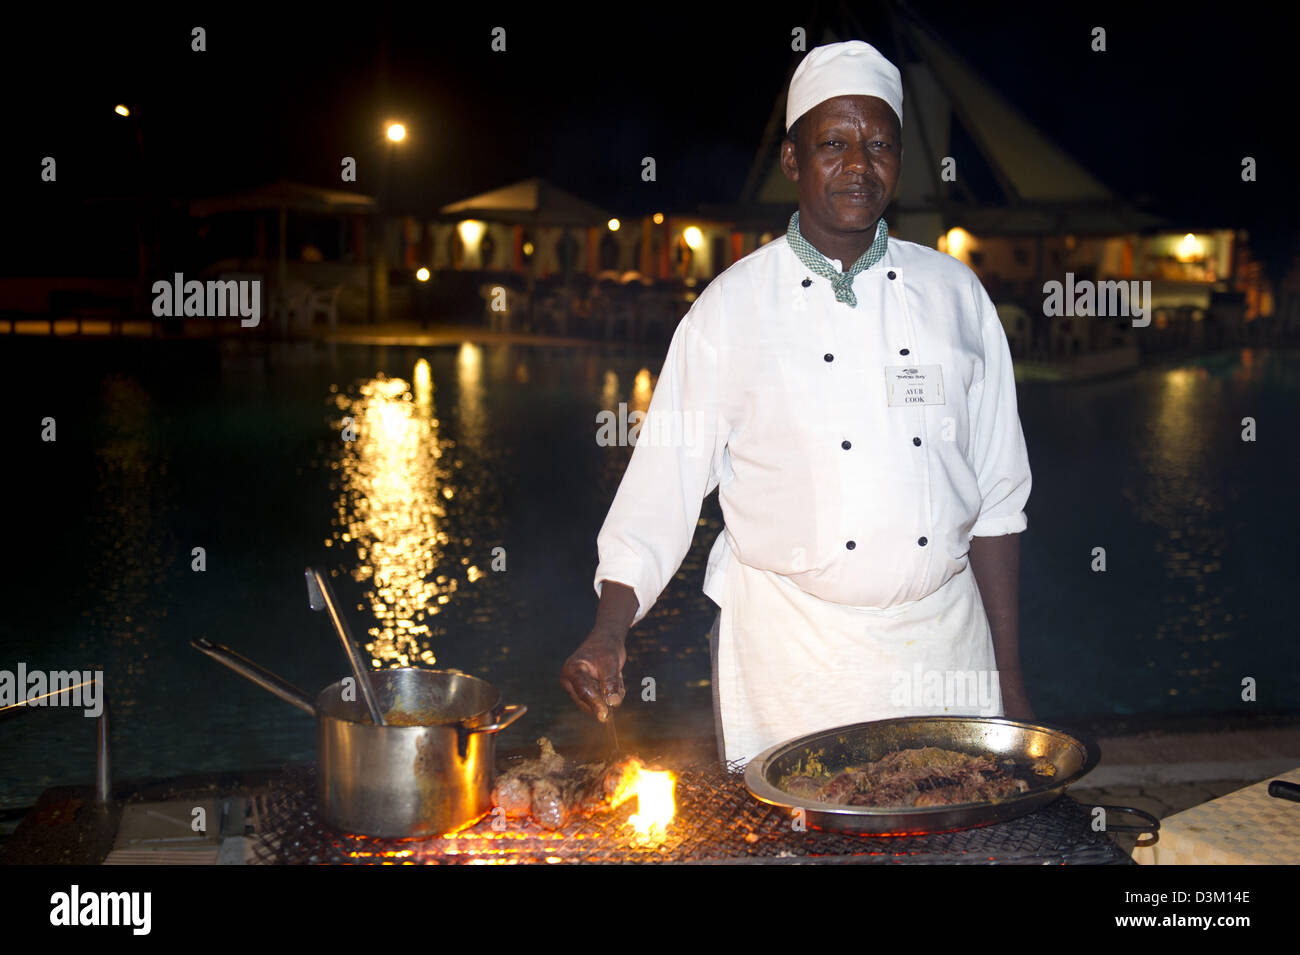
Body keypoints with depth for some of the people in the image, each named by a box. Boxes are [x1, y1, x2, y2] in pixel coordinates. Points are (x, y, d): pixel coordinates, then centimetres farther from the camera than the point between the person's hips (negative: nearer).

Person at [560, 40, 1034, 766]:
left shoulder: (954, 293, 5)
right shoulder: (733, 307, -2)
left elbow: (997, 496, 7)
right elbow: (666, 483, -3)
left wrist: (1010, 678, 6)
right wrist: (610, 632, -16)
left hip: (943, 645, 3)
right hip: (791, 655, -2)